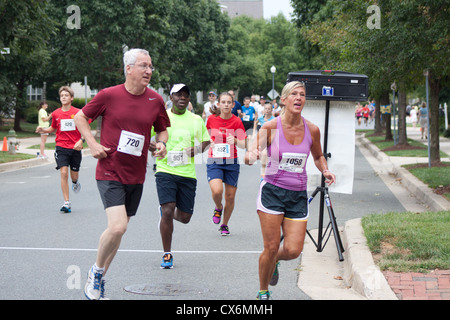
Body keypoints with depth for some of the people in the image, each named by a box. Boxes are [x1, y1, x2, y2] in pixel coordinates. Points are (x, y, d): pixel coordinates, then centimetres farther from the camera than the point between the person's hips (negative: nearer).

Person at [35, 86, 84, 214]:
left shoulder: (77, 112, -4)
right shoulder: (56, 114, 3)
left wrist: (81, 141, -13)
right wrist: (43, 130, 2)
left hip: (75, 148, 0)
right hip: (61, 147, 1)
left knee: (74, 175, 8)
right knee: (64, 173, -13)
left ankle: (75, 182, 48)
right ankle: (67, 203, -9)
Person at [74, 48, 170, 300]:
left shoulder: (156, 100, 2)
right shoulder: (109, 95, -8)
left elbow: (162, 129, 17)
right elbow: (80, 117, 5)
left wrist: (161, 143, -5)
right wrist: (92, 143, -7)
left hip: (136, 176, 5)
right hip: (110, 172, -4)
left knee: (119, 229, 13)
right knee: (118, 227, -20)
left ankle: (100, 279, 31)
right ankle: (96, 271, 7)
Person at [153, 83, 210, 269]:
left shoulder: (196, 120, 8)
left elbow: (206, 140, 20)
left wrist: (198, 149, -2)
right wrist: (154, 147, -13)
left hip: (188, 173, 3)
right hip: (165, 170, -3)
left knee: (185, 217, 6)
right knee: (168, 210, -15)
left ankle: (164, 213, 42)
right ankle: (167, 254, 1)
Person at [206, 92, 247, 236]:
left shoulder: (237, 121, -3)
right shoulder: (212, 119, 0)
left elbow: (244, 145, -3)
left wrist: (235, 141, -23)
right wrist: (211, 143, 2)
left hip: (231, 162, 0)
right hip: (214, 161, 0)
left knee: (230, 196, 2)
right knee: (217, 191, -22)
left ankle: (224, 225, 23)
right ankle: (218, 208, 13)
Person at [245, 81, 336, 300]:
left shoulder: (312, 130, 1)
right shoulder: (271, 127, -8)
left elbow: (318, 156, 19)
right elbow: (250, 155, -15)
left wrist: (325, 170, -1)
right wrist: (252, 156, -39)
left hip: (298, 195, 3)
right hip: (272, 192, -3)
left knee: (293, 251, -4)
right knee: (271, 248, -5)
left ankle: (274, 261, 33)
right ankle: (263, 292, 19)